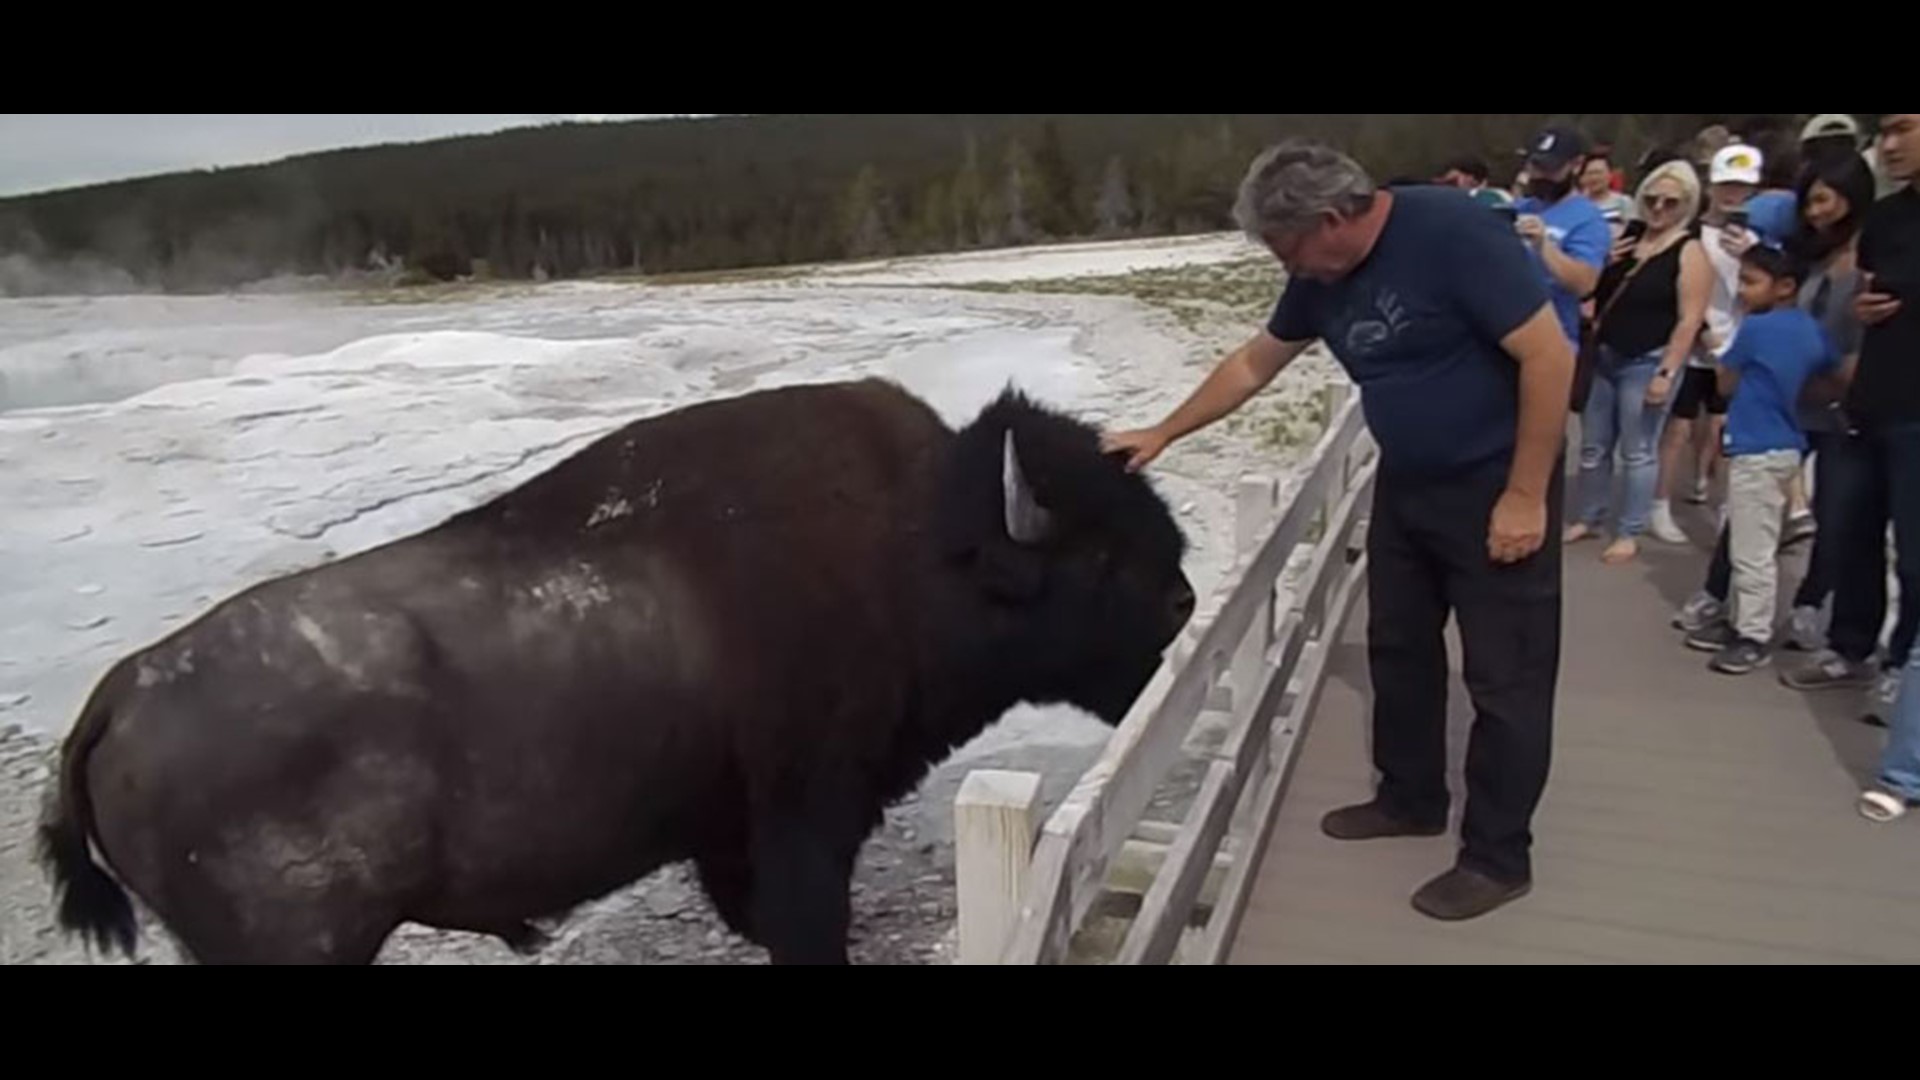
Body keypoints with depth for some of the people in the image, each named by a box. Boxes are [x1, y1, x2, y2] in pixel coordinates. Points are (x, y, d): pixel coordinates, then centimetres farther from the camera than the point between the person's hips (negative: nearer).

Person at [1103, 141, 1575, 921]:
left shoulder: (1453, 235, -24)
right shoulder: (1320, 279, 0)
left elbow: (1549, 353, -23)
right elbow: (1254, 364, 13)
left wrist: (1525, 495, -21)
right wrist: (1162, 434, 15)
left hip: (1496, 487, -8)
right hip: (1406, 485, 8)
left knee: (1505, 675, 2)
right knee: (1399, 648, 17)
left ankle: (1498, 856, 15)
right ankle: (1411, 799, 36)